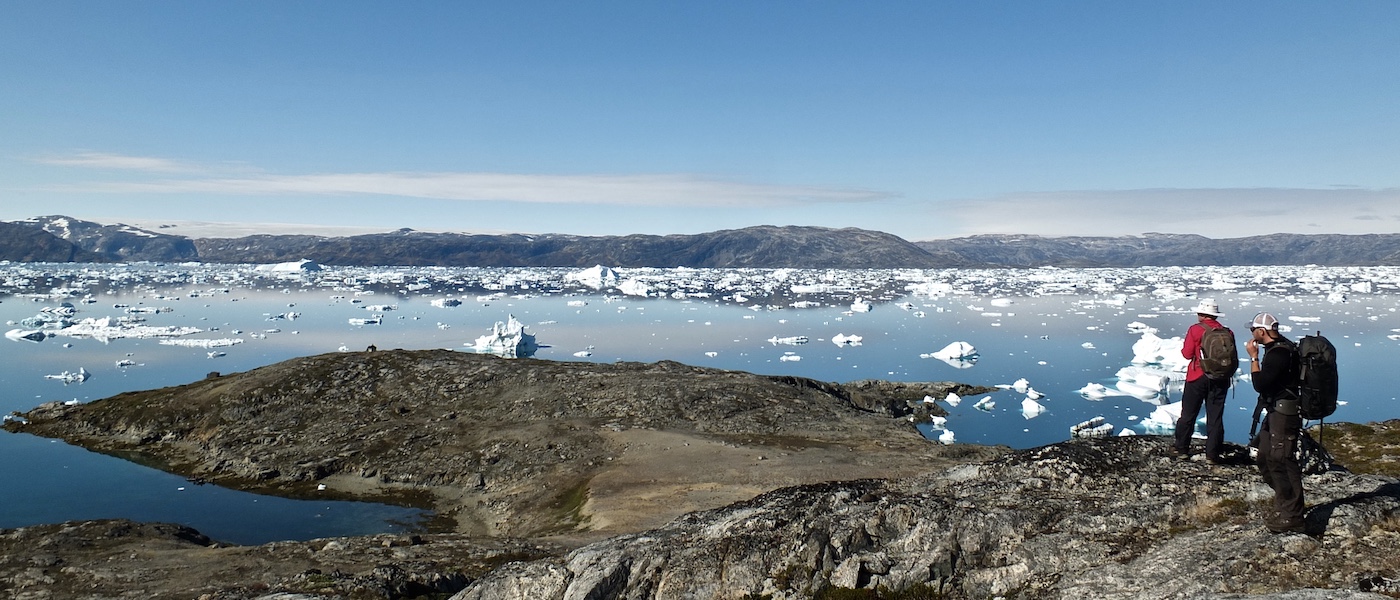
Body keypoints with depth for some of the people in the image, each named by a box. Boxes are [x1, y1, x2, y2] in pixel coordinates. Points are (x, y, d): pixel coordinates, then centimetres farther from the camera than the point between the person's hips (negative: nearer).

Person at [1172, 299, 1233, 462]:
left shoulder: (1195, 329, -10)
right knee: (1215, 416, 7)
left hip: (1197, 377, -3)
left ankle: (1181, 448, 16)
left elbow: (1187, 354, -9)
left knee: (1188, 414, 9)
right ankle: (1213, 453, 9)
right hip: (1220, 379, 3)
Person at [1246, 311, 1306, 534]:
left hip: (1283, 414, -11)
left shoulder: (1279, 353, -21)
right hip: (1276, 412, 11)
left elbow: (1259, 384, -24)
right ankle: (1284, 507, 26)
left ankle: (1292, 517, -3)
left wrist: (1254, 357, -18)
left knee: (1281, 461, -8)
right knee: (1266, 459, 16)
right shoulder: (1278, 347, 12)